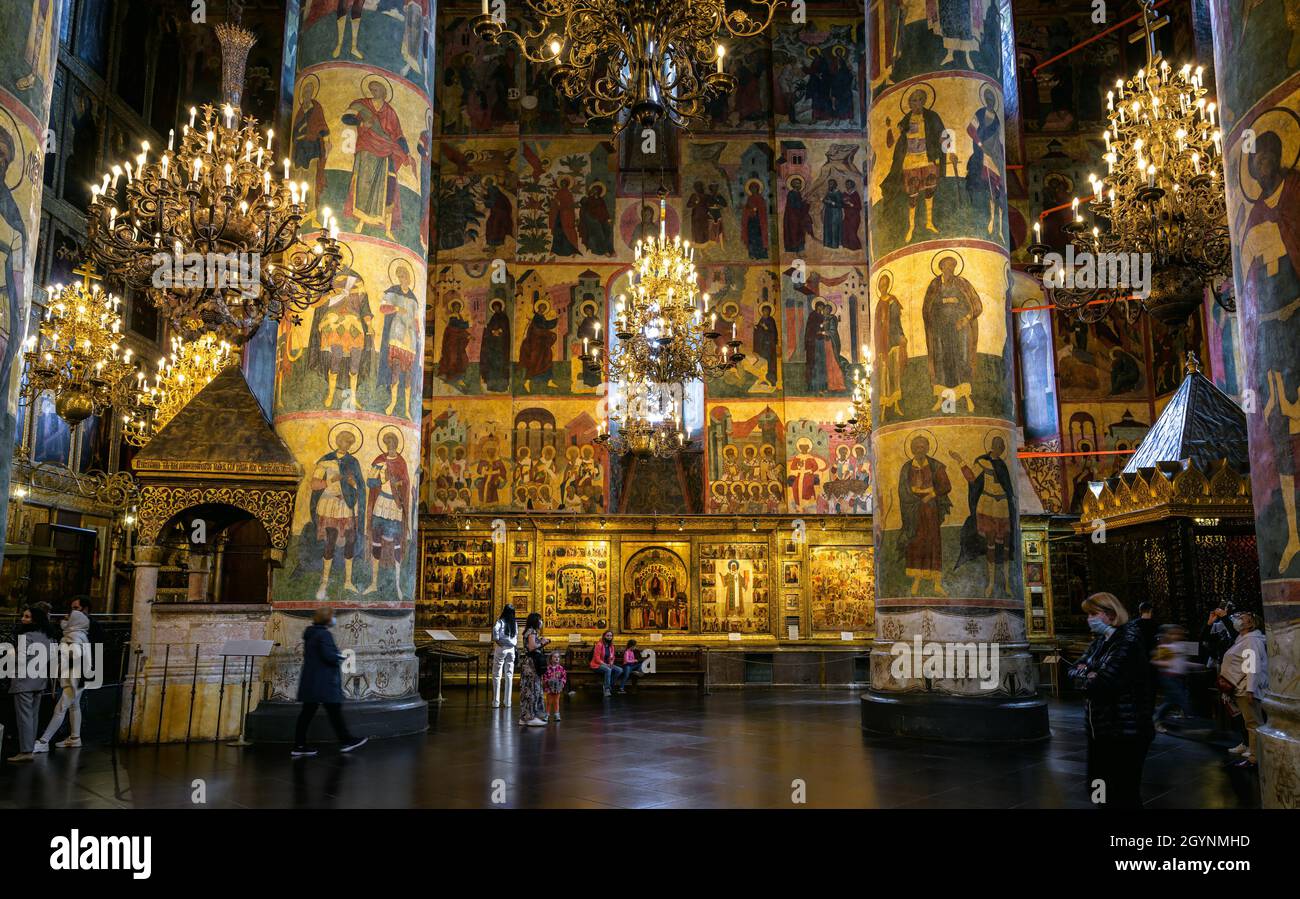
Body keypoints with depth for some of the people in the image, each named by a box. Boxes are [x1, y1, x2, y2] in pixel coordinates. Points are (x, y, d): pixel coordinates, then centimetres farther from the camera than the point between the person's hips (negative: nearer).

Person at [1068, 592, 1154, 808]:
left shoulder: (1127, 642, -18)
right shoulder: (1101, 641, 11)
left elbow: (1099, 686, -26)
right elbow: (1074, 671, 7)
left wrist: (1085, 677, -6)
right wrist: (1090, 675, -14)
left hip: (1125, 734, -9)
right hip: (1100, 729, 9)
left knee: (1123, 796, 0)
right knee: (1098, 791, 17)